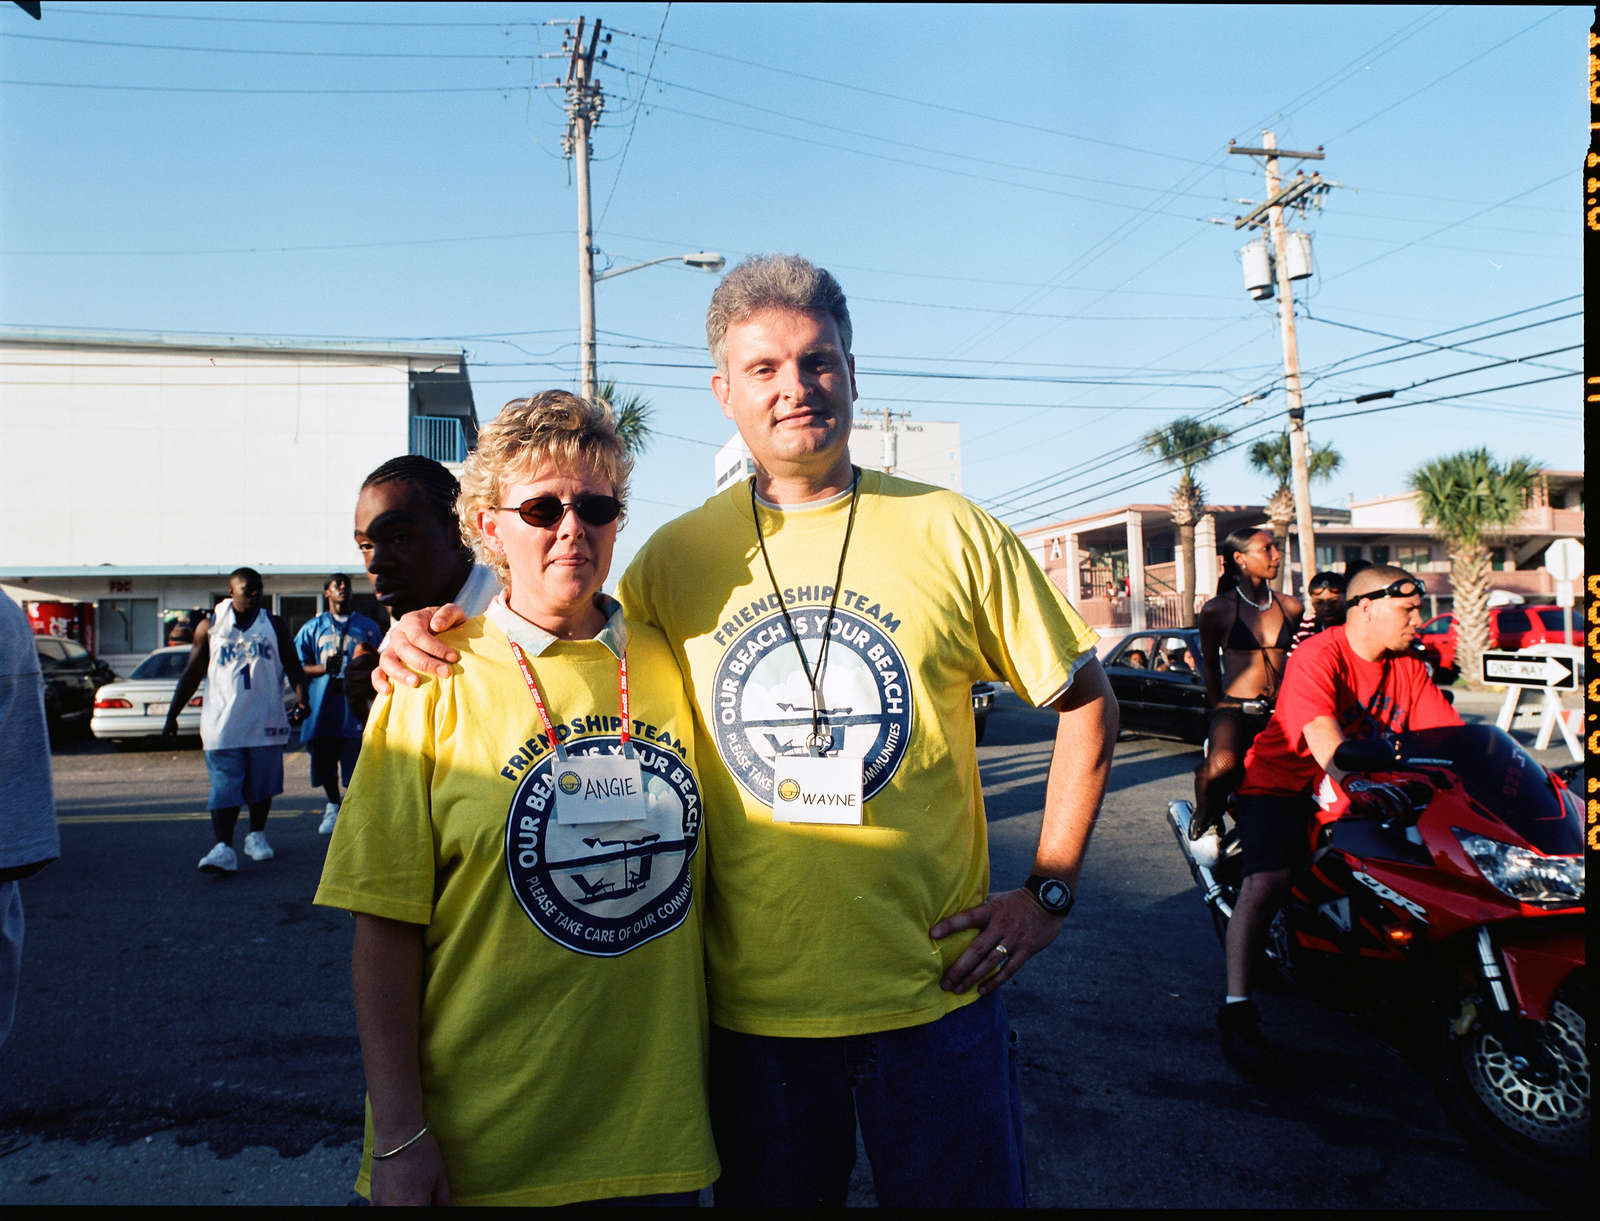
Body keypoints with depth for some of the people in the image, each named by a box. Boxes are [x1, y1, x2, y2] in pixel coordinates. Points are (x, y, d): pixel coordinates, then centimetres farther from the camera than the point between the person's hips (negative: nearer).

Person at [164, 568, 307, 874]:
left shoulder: (274, 626, 8)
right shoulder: (210, 627, 6)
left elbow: (293, 666, 5)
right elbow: (192, 674, 10)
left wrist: (301, 696, -14)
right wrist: (172, 715, 7)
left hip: (265, 721, 2)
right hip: (222, 722, -1)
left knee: (261, 785, 9)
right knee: (224, 787, -9)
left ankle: (257, 836, 26)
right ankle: (222, 848, -14)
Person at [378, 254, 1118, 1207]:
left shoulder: (949, 532, -5)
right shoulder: (676, 559, -1)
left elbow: (1086, 698, 3)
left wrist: (1049, 889, -2)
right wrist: (435, 644, -6)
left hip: (933, 993, -1)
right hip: (753, 1001, 1)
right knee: (773, 1195, 19)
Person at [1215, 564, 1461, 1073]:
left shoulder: (1407, 668, 7)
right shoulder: (1317, 656, -17)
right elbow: (1323, 735, -33)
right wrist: (1356, 785, -49)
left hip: (1369, 787, 7)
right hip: (1285, 782, -7)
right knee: (1268, 880, -27)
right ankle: (1236, 1008, -22)